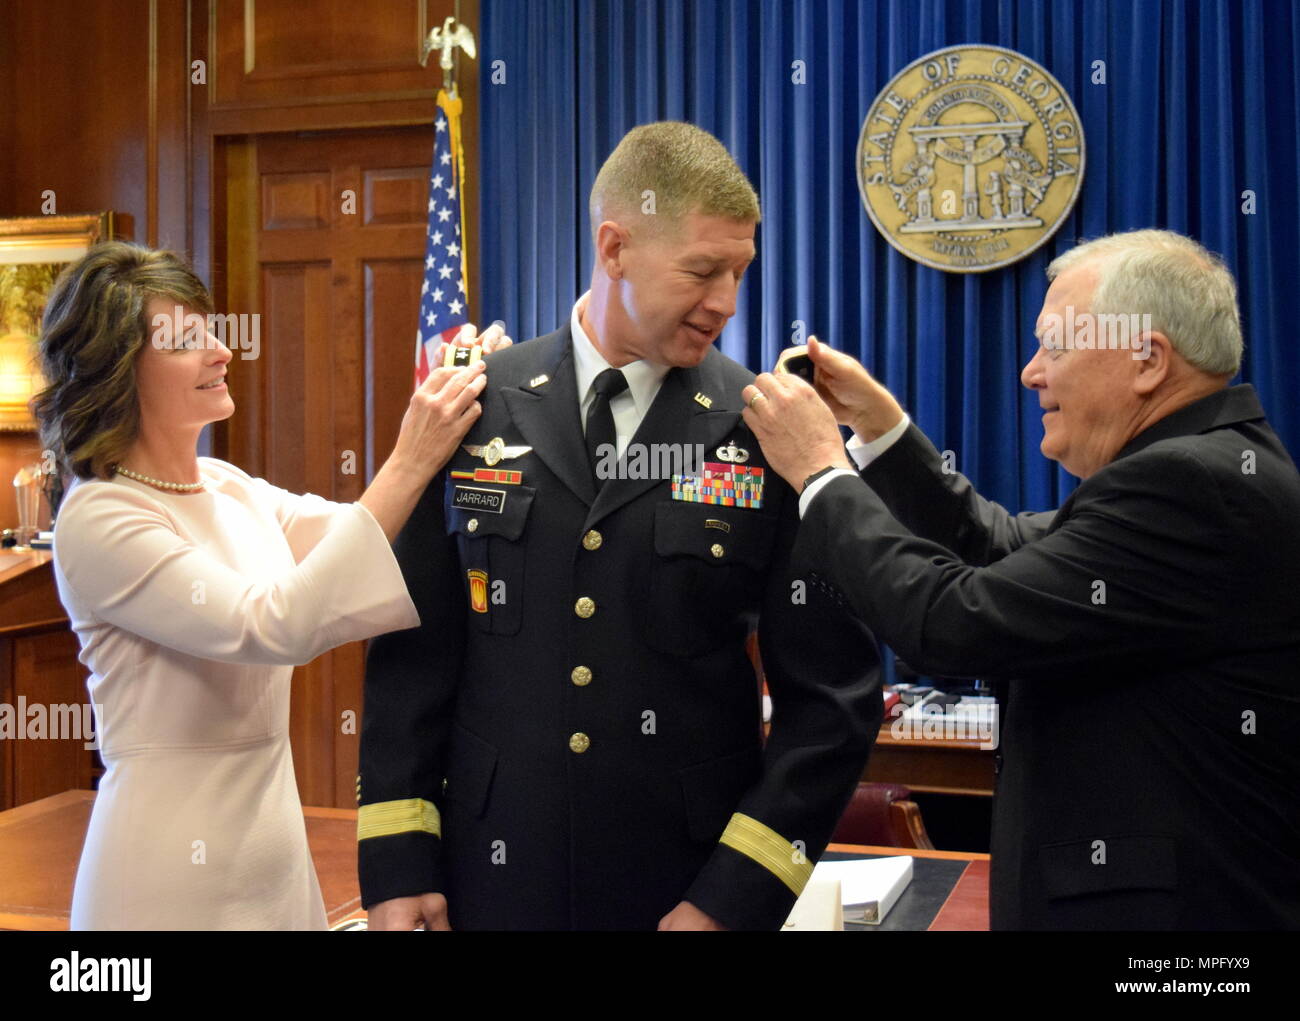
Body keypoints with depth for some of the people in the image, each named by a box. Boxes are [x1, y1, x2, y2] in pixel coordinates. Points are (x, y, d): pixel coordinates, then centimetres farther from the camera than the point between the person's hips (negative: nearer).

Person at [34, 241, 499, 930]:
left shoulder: (229, 487, 7)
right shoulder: (97, 520, -17)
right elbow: (276, 626, -26)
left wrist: (441, 425, -8)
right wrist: (409, 463, -27)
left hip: (273, 840, 7)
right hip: (178, 873, -7)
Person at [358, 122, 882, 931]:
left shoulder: (770, 435, -7)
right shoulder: (476, 410, -2)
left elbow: (833, 697, -6)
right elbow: (414, 651, 2)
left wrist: (734, 897, -11)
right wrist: (396, 865, -1)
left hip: (690, 888, -1)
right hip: (493, 879, 2)